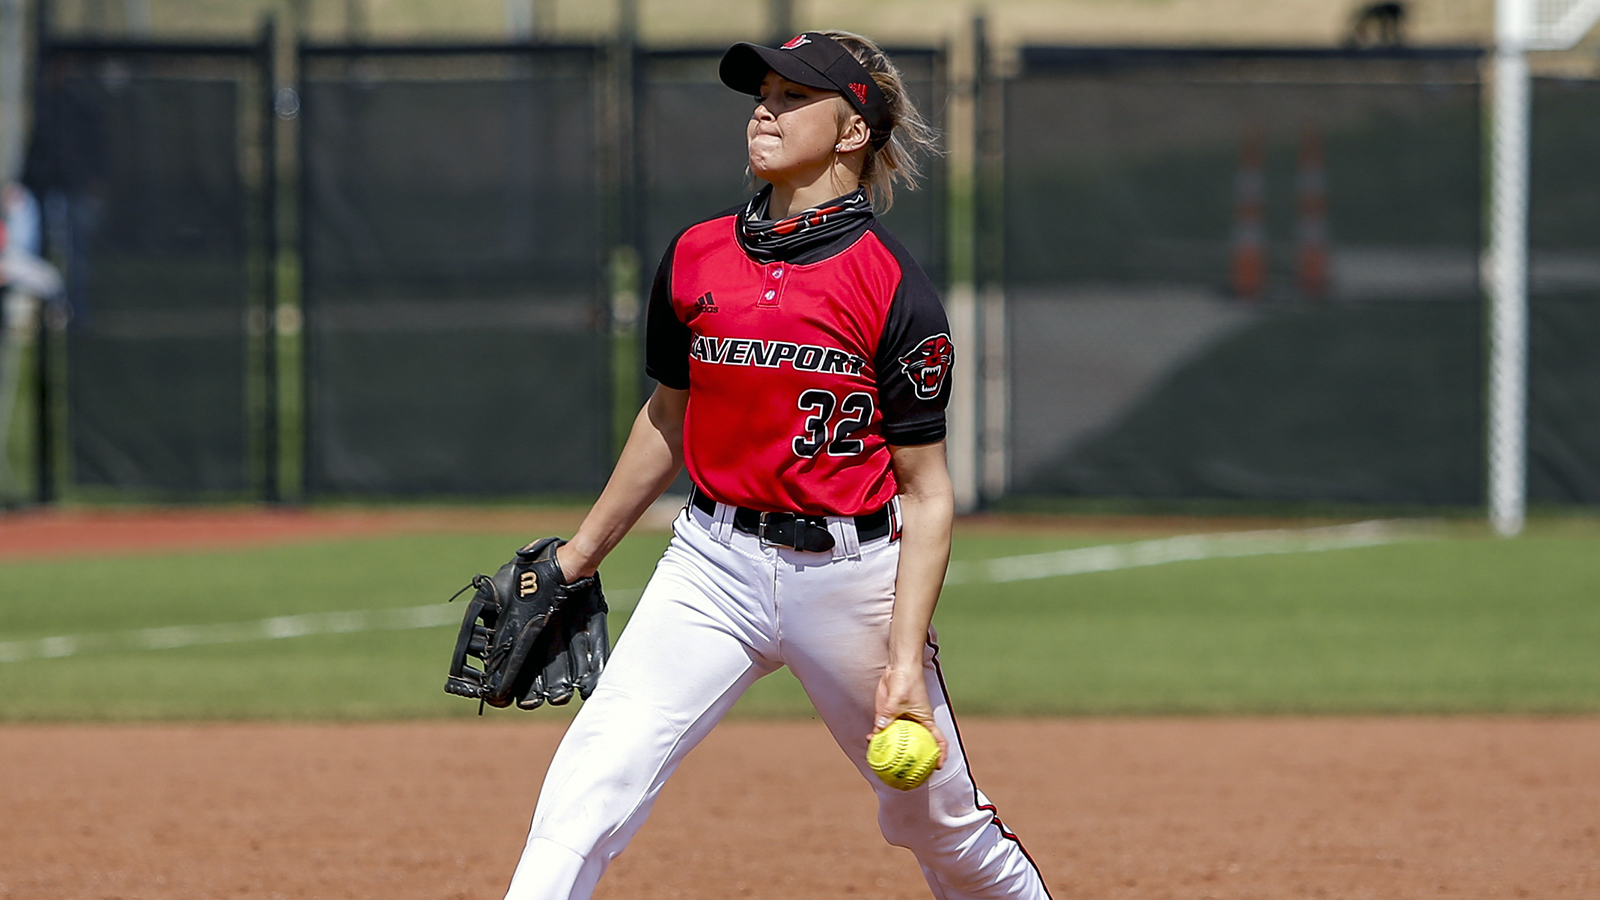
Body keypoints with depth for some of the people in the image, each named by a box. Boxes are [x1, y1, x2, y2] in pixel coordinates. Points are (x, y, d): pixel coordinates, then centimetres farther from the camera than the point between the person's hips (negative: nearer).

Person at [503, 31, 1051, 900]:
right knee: (589, 789, -16)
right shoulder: (695, 257, 5)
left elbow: (926, 492, -7)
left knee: (937, 816, 12)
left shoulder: (892, 290, -8)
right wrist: (578, 555, 25)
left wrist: (905, 658, -15)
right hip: (714, 565, 3)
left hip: (849, 572, -3)